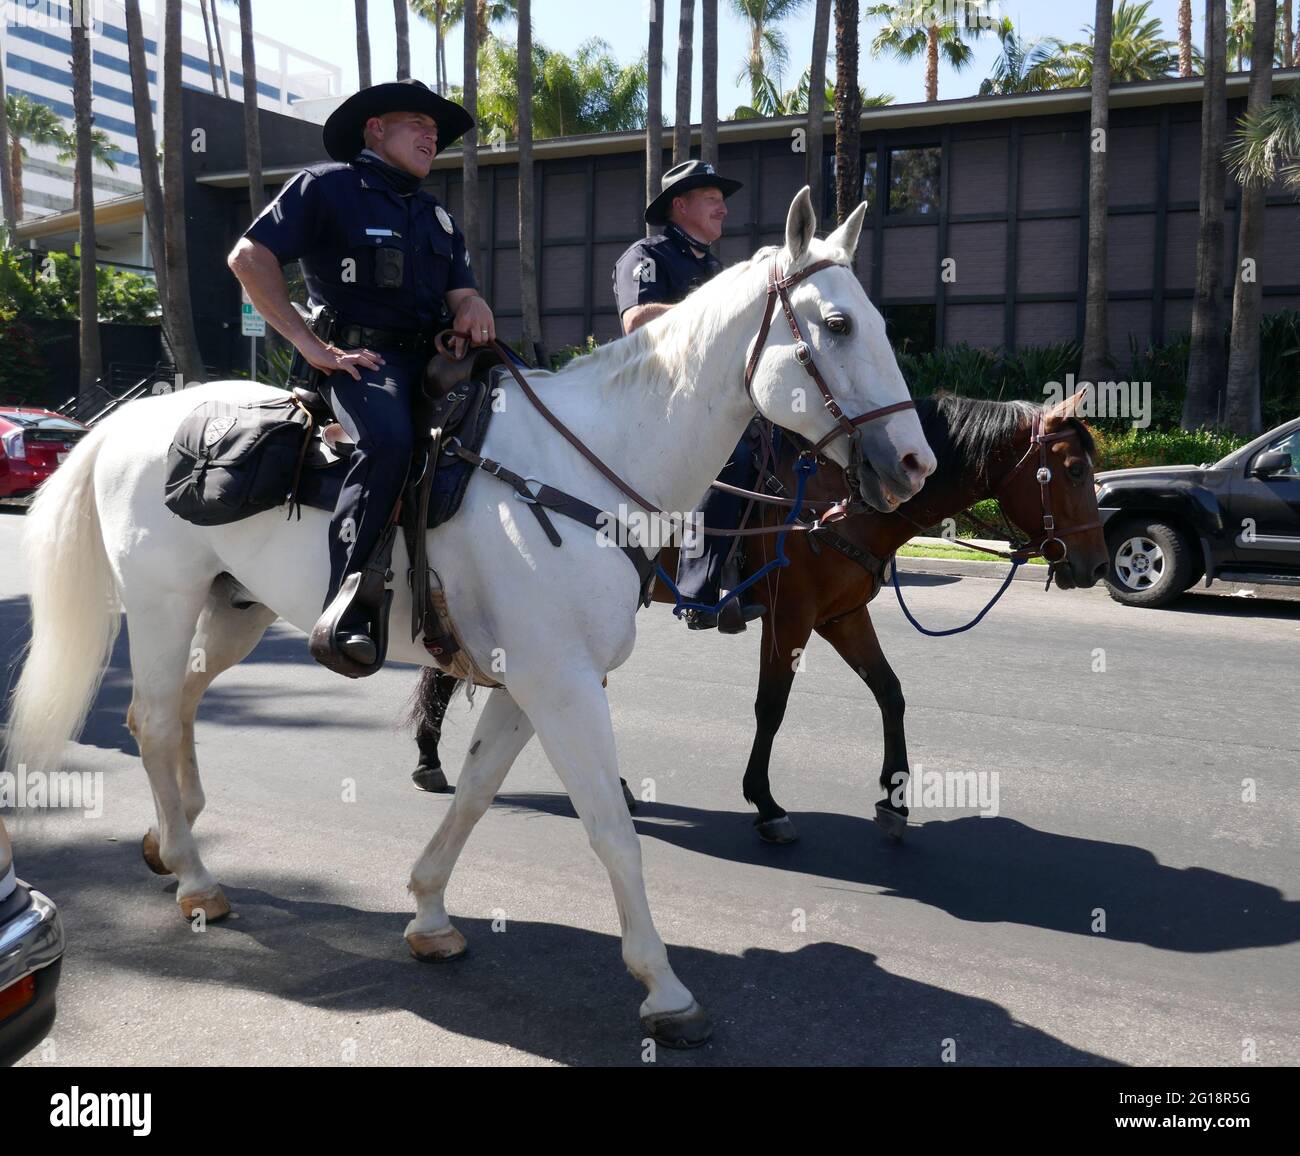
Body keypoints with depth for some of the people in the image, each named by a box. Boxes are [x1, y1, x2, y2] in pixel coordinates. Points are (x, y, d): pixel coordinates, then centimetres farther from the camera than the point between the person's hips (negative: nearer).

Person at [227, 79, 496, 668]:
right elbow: (248, 257, -2)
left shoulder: (437, 216, 26)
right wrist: (310, 345, -10)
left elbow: (461, 291, 22)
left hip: (431, 356, 7)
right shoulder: (327, 185, 6)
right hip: (359, 355, -7)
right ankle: (344, 614, -35)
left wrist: (473, 306, -5)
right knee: (389, 441, -37)